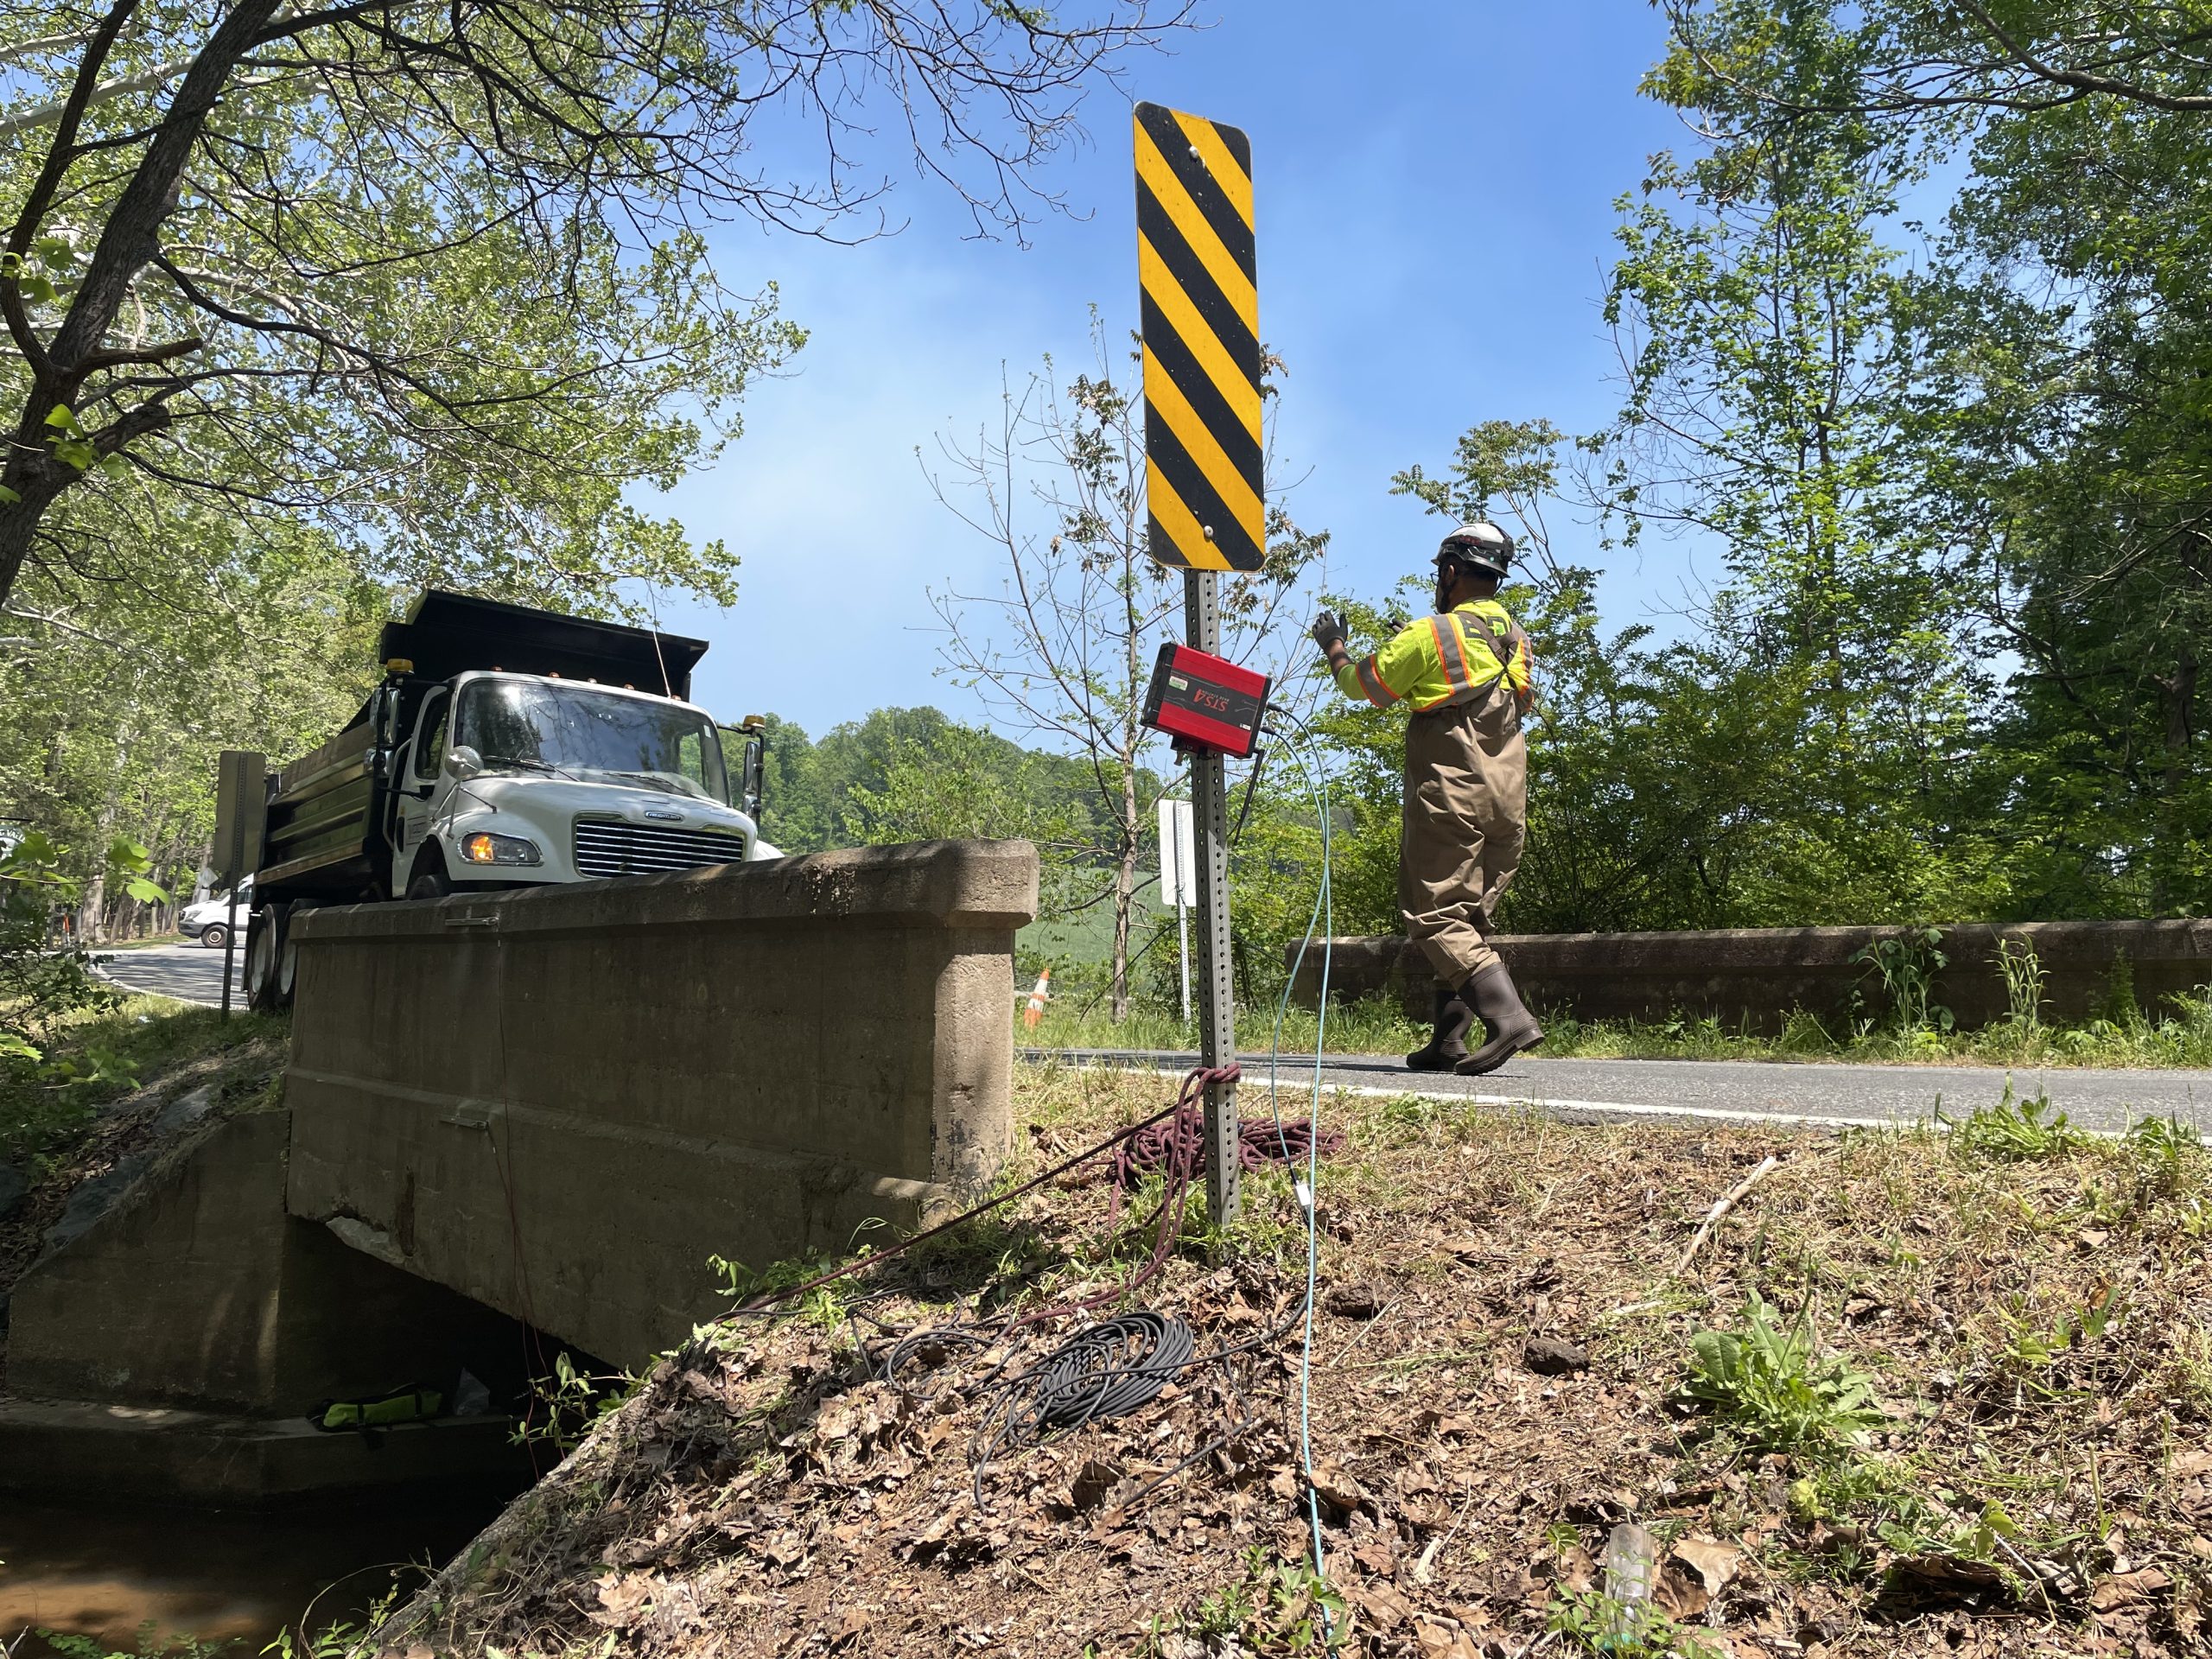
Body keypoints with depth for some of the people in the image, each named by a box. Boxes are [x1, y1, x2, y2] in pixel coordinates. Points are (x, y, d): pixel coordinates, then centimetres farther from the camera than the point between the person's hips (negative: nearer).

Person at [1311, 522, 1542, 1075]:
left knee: (1435, 916, -5)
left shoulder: (1430, 635, -9)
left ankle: (1509, 1017, -18)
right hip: (1508, 801, 7)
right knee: (1467, 917, 12)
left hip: (1449, 796, -7)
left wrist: (1333, 646, 23)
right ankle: (1449, 1039, 12)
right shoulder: (1517, 641, 13)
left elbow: (1364, 685, 2)